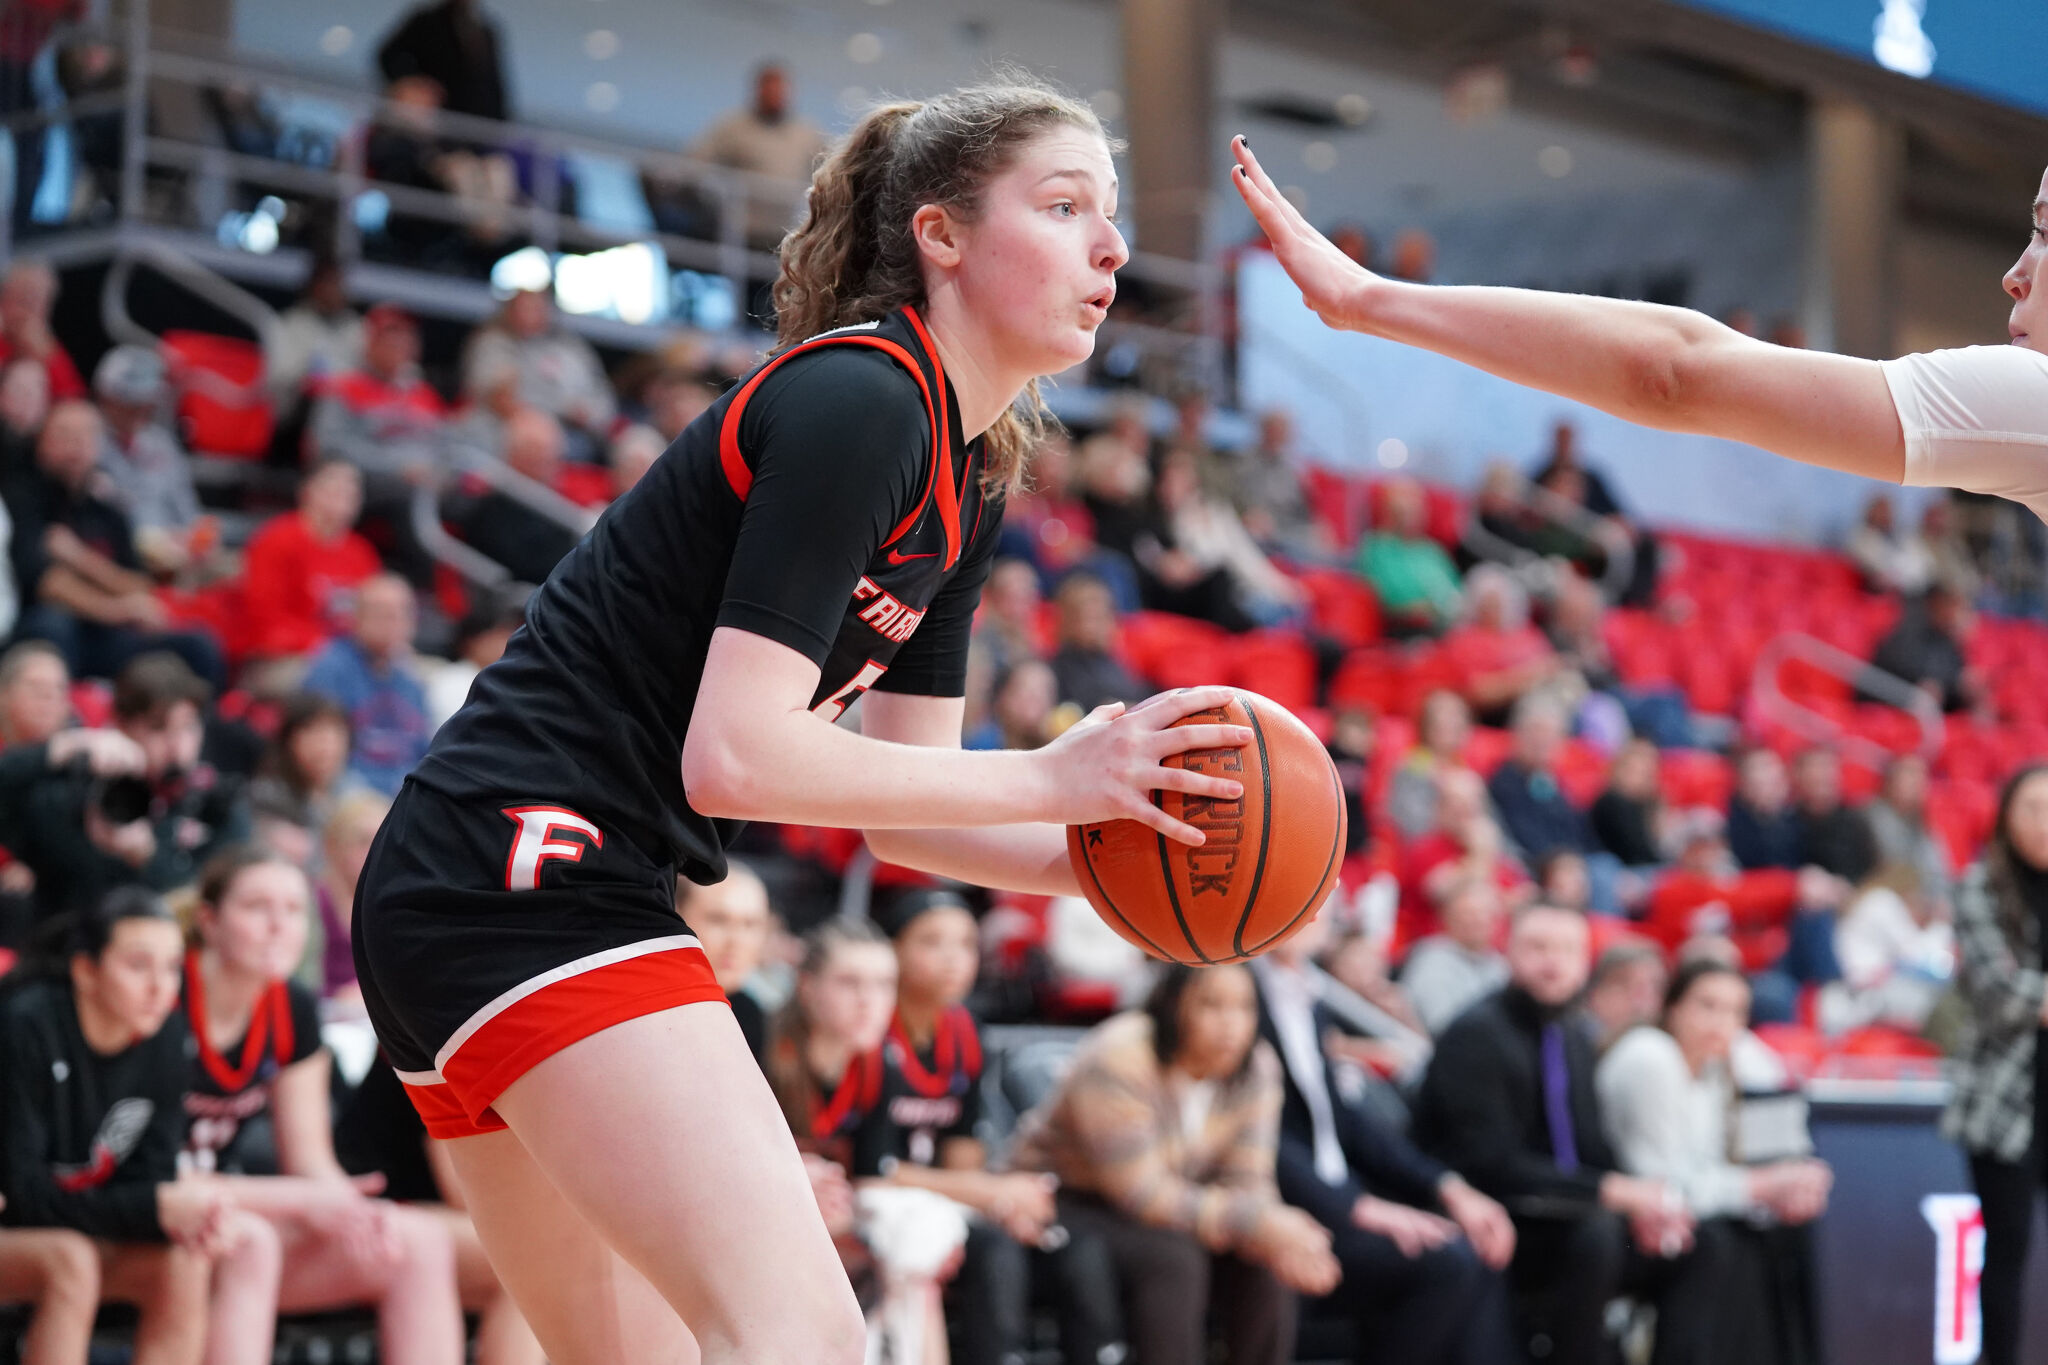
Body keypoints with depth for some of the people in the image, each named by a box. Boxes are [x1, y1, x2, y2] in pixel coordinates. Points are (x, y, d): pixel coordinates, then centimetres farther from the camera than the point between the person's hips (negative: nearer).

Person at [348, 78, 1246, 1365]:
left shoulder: (970, 482, 14)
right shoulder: (854, 403, -15)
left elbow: (899, 808, 15)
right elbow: (735, 754, -21)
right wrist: (1049, 780, -17)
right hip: (530, 879, -11)